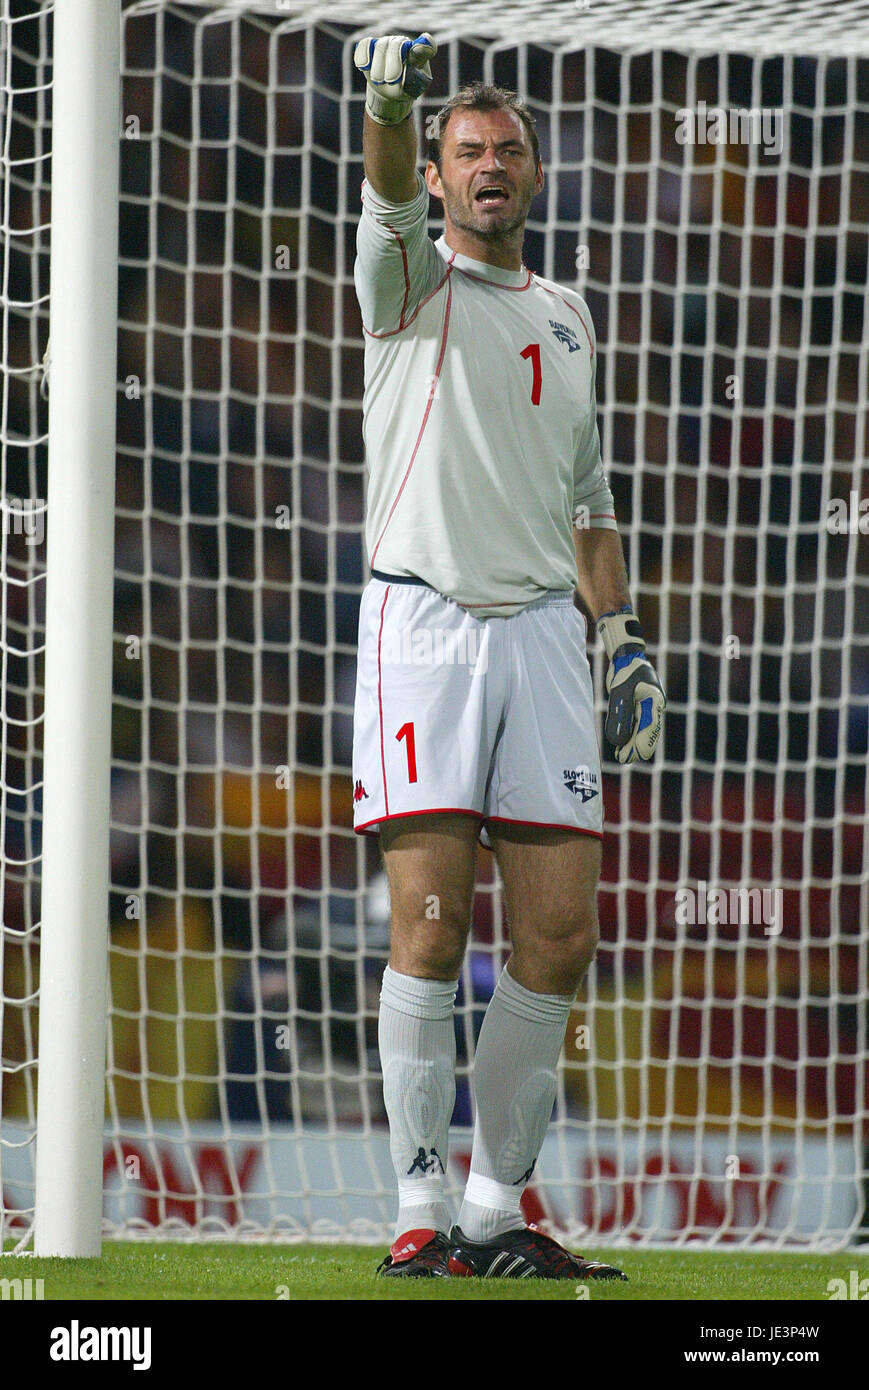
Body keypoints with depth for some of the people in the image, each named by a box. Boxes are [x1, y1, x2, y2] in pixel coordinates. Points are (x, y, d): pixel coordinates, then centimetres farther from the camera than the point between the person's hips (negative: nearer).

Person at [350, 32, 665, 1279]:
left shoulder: (566, 319, 21)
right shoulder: (411, 280, 6)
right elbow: (387, 195, -17)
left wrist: (624, 637, 15)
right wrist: (391, 95, -39)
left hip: (541, 631, 5)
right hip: (422, 624, -5)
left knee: (560, 935, -1)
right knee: (431, 926, -10)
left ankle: (498, 1211, 8)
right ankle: (421, 1213, -6)